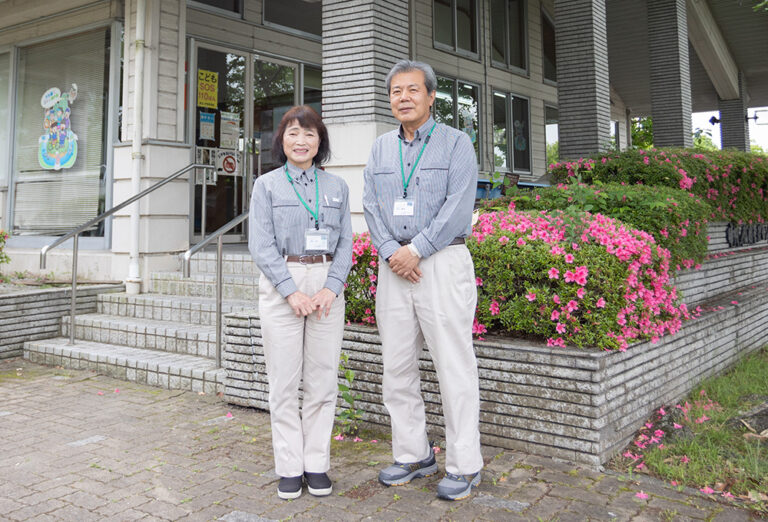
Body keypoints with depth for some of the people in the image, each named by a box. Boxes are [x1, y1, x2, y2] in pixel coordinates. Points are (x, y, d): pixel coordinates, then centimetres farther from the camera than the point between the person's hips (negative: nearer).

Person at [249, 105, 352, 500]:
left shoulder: (337, 187, 12)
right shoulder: (267, 185, 5)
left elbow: (345, 242, 7)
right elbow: (261, 245, -3)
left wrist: (331, 287, -8)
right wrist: (292, 291, -13)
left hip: (327, 284, 2)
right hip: (280, 284, -2)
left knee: (323, 379, 4)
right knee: (284, 381, 1)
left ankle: (317, 464, 16)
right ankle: (289, 467, 13)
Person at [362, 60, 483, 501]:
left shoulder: (455, 143, 1)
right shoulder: (381, 148, 16)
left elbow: (459, 208, -10)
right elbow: (371, 205, 7)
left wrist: (416, 250, -14)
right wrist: (390, 252, -9)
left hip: (441, 262, -5)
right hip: (394, 264, 5)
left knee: (454, 365, -3)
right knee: (398, 365, 8)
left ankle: (464, 466, 9)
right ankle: (414, 455, 22)